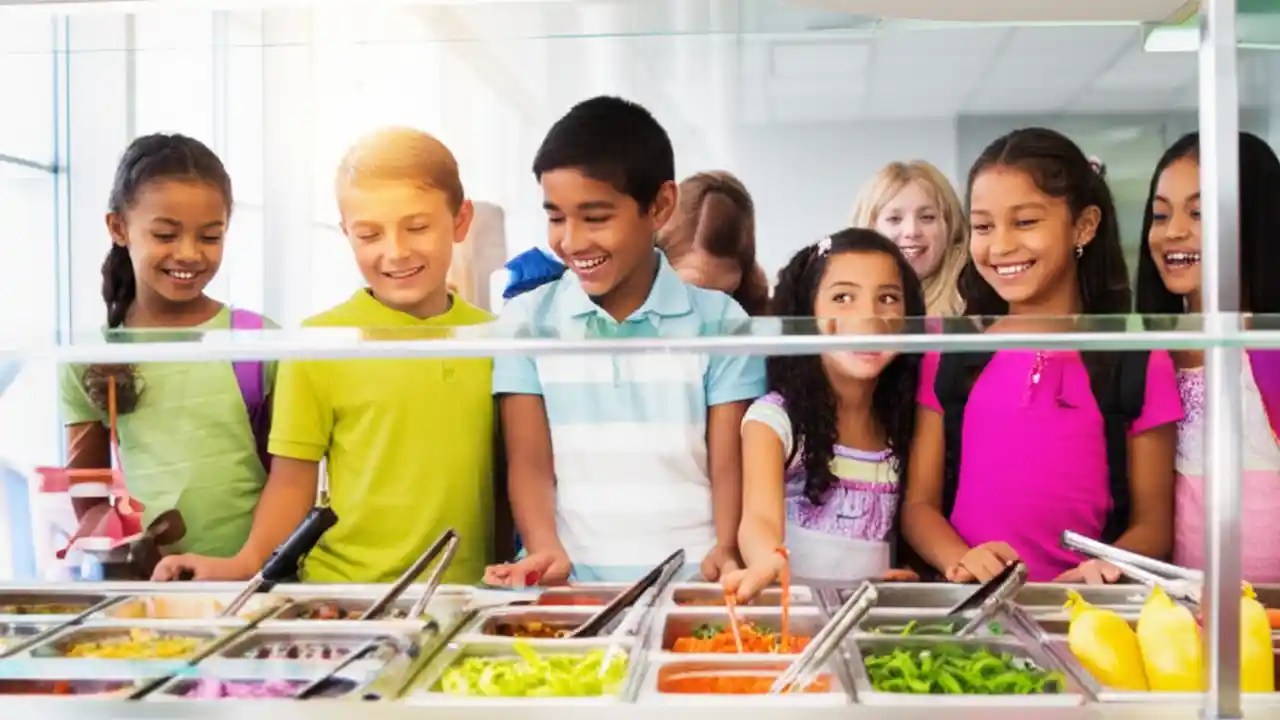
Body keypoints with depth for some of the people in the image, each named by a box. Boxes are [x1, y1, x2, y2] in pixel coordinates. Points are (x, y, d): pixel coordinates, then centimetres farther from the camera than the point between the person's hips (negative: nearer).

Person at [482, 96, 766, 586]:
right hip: (571, 580, 0)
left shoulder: (719, 322, 5)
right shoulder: (527, 323, 7)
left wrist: (725, 552, -15)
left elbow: (729, 464, 3)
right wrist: (547, 554, -15)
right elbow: (530, 463, 3)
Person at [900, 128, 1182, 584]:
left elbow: (1153, 524, 4)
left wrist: (1099, 575, -16)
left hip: (1081, 603, -1)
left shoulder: (1139, 365, 3)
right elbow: (918, 503, 6)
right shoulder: (948, 357, 7)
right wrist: (961, 562, -14)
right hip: (971, 600, 1)